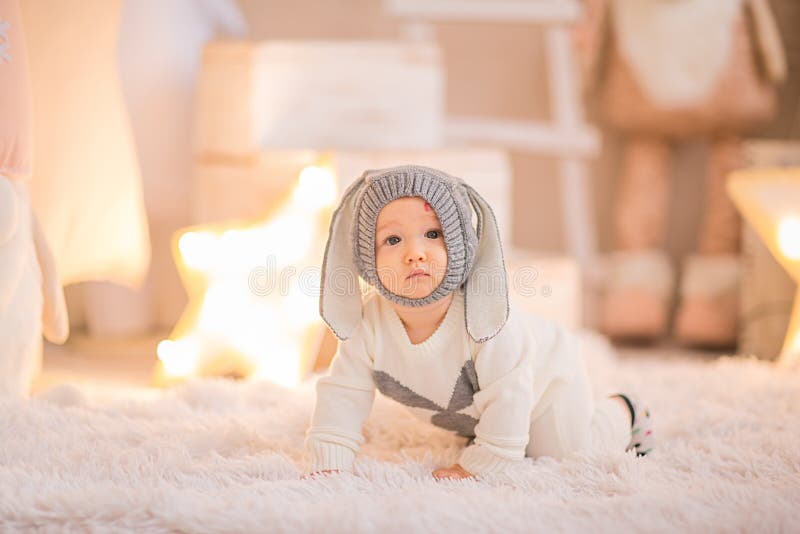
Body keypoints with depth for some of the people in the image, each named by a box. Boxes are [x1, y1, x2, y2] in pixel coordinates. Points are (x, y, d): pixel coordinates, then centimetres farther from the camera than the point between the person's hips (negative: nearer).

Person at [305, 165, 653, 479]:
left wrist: (477, 465, -36)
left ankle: (624, 414, 27)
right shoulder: (368, 323, -32)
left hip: (543, 373, -5)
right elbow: (343, 394, -23)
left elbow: (507, 397, -40)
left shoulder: (482, 318, -45)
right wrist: (329, 463, -31)